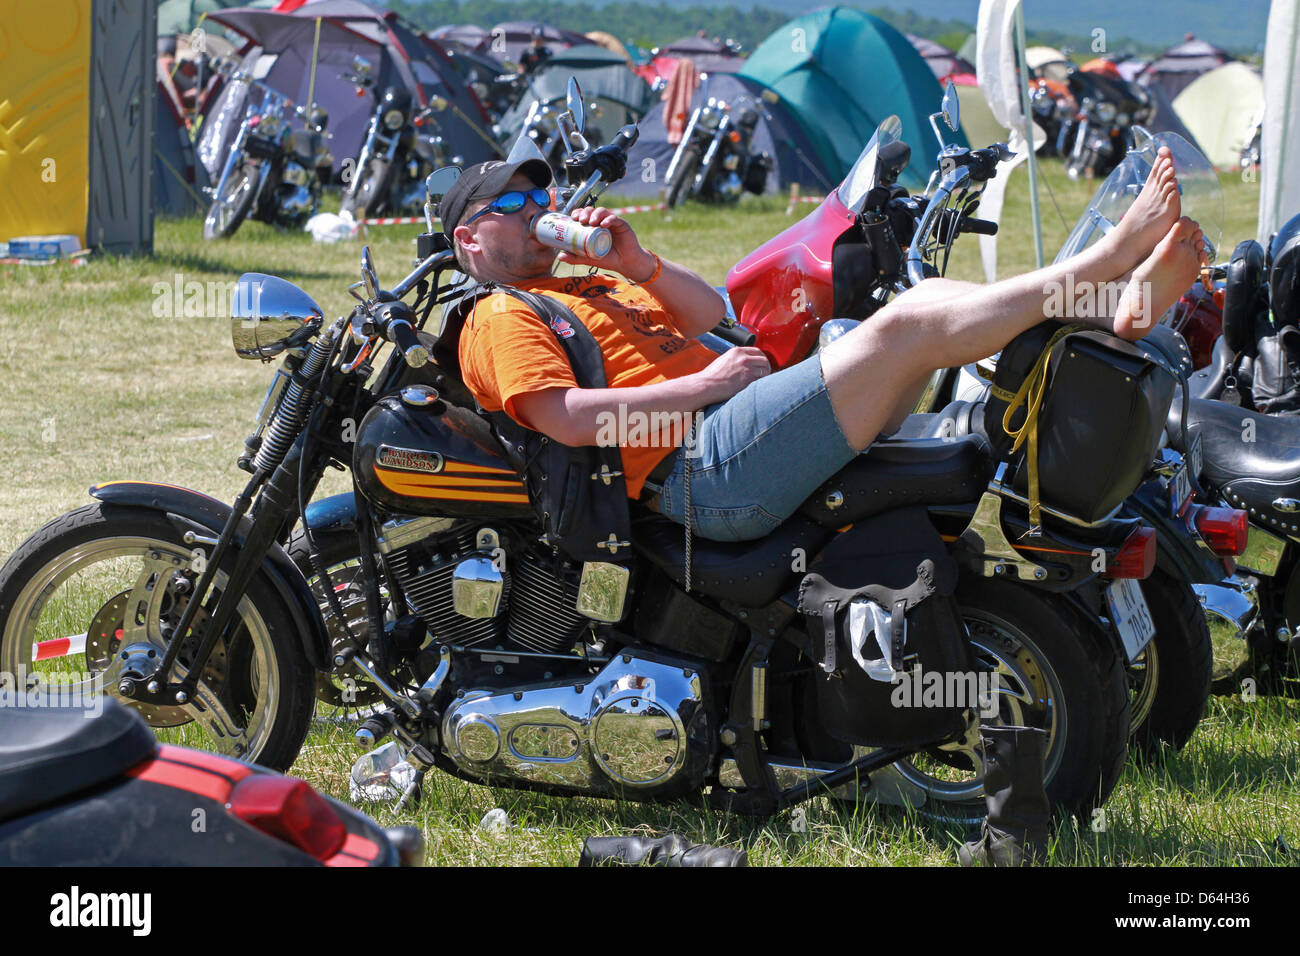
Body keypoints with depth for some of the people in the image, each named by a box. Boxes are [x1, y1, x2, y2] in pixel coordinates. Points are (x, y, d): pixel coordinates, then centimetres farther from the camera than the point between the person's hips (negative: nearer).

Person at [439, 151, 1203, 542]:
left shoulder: (586, 288, 31)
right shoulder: (502, 321, 2)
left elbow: (708, 312, 27)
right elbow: (566, 417, -15)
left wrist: (638, 262, 8)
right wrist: (705, 383, -14)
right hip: (705, 466, -10)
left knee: (932, 296, -1)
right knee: (905, 327, -20)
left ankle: (1121, 307, -20)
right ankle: (1114, 253, -20)